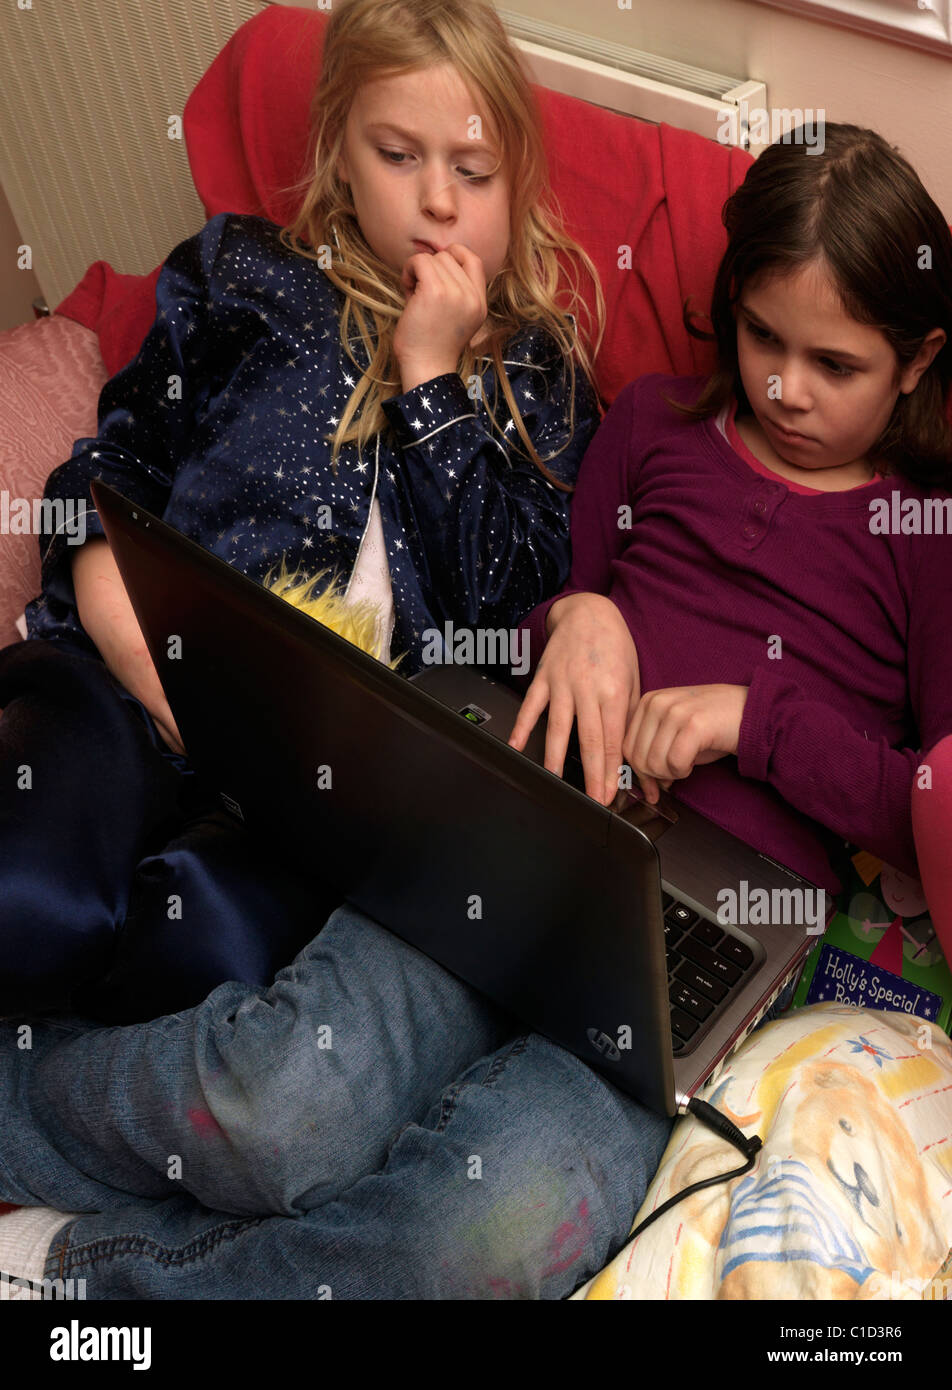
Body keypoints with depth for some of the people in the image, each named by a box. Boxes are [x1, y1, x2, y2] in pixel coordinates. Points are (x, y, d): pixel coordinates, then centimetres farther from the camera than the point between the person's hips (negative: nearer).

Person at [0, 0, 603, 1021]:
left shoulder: (539, 374, 18)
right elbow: (105, 478, 11)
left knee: (211, 943, -31)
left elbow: (503, 602, 4)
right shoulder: (240, 277, 19)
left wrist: (430, 371, 1)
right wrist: (160, 672, -8)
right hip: (148, 680, 0)